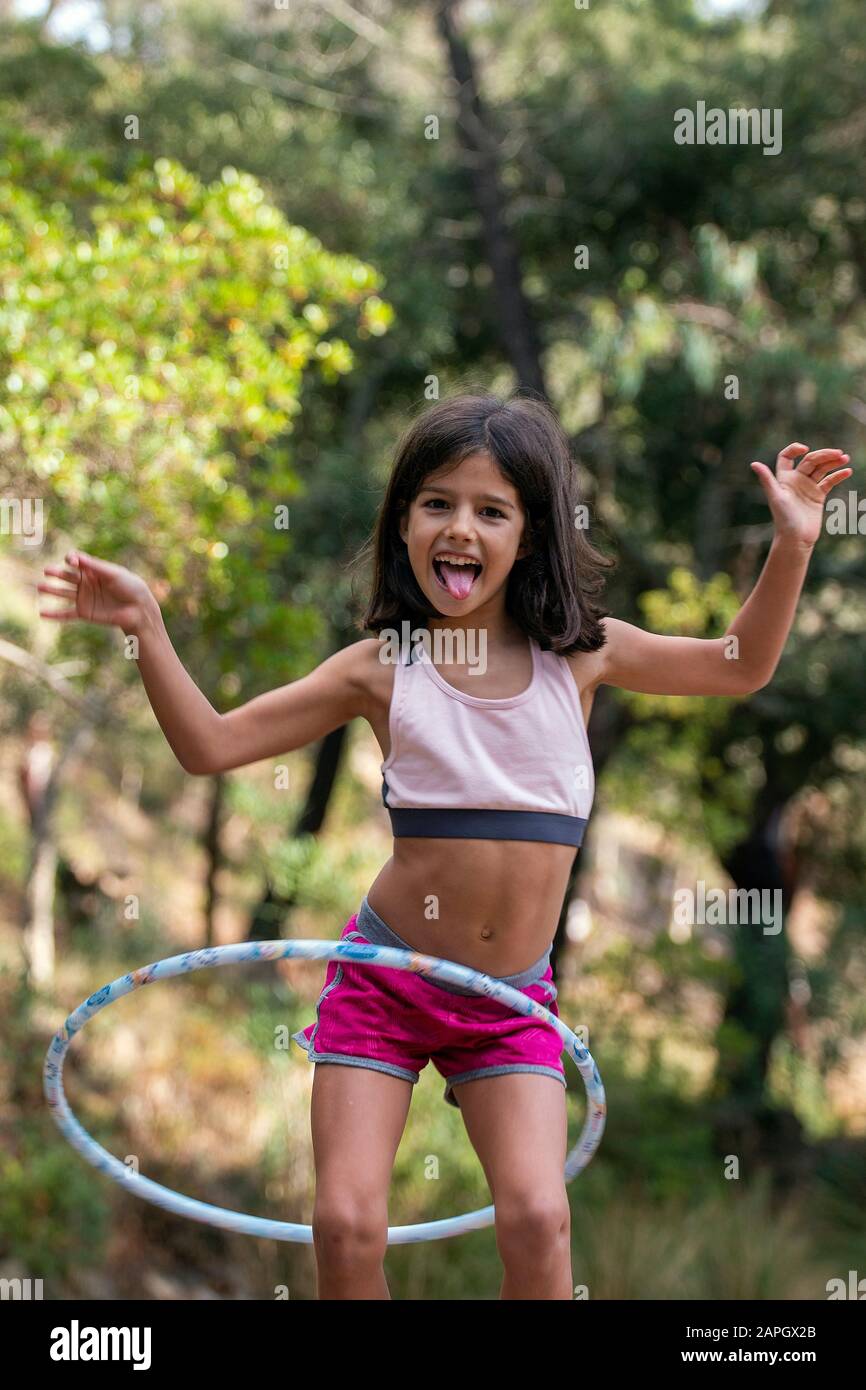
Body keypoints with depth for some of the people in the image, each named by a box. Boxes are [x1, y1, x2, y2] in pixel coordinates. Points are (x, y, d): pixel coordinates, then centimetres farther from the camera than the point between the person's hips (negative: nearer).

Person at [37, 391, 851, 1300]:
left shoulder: (581, 653, -2)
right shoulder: (382, 668, -7)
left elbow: (741, 667, 10)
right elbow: (210, 746, -6)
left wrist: (792, 546, -1)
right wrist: (147, 628, -16)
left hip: (512, 1001, 1)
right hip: (386, 981, -1)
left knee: (538, 1221, -13)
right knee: (347, 1225, -7)